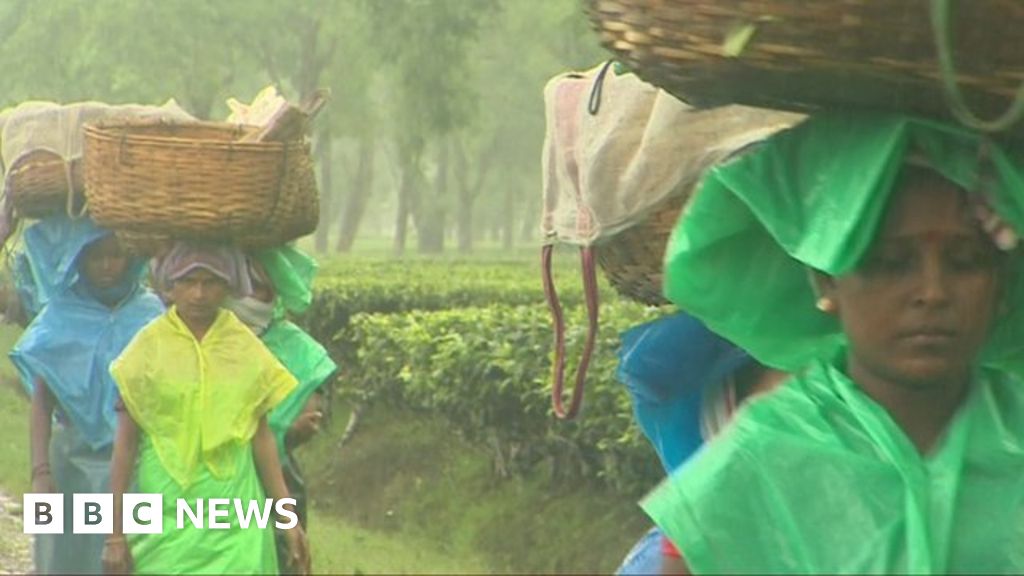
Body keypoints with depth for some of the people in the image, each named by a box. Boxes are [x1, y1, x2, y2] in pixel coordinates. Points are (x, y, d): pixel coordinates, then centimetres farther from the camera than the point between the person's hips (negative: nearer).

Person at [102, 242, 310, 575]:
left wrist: (287, 519, 8)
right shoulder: (148, 347, -2)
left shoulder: (246, 347, 4)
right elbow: (125, 442, 0)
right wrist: (116, 533, -1)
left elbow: (262, 436, 10)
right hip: (166, 511, -2)